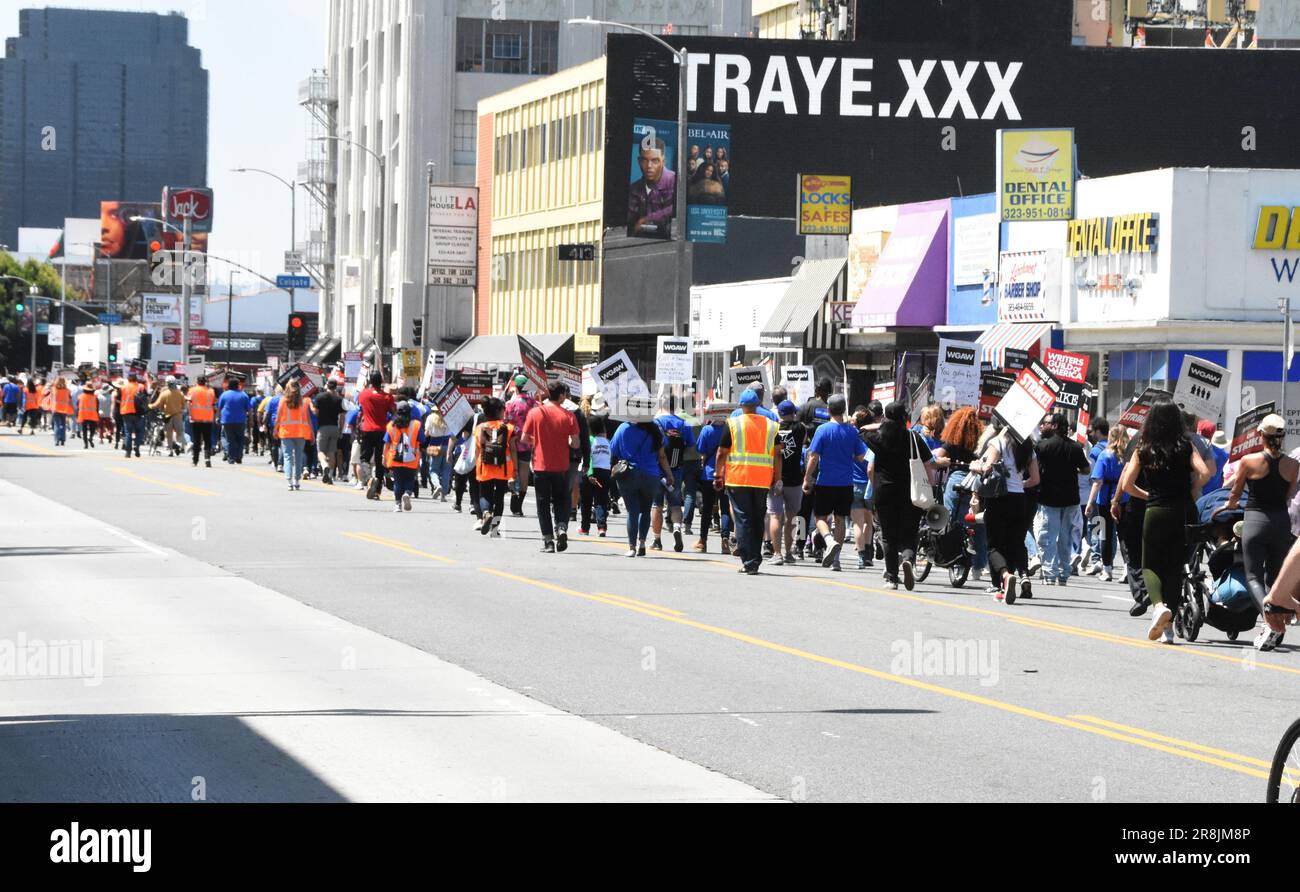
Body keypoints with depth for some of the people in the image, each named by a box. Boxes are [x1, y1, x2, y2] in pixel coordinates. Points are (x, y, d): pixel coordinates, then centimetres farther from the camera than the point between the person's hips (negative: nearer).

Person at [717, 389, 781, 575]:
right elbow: (777, 455, 4)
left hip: (738, 479, -3)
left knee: (743, 519, -2)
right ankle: (756, 559, 16)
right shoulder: (771, 425, 6)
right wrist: (777, 479, 9)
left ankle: (749, 562, -10)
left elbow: (722, 453, -1)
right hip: (763, 481, 3)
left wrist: (718, 475, 8)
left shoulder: (733, 424, -2)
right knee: (758, 520, 13)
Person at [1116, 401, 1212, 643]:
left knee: (1151, 565, 9)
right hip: (1181, 512, 1)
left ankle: (1159, 604, -21)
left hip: (1155, 513, -1)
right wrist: (1189, 492, 5)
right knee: (1175, 567, 8)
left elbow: (1126, 485, -1)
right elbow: (1204, 473, -12)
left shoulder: (1143, 450, 2)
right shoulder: (1185, 447, 2)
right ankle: (1168, 627, 6)